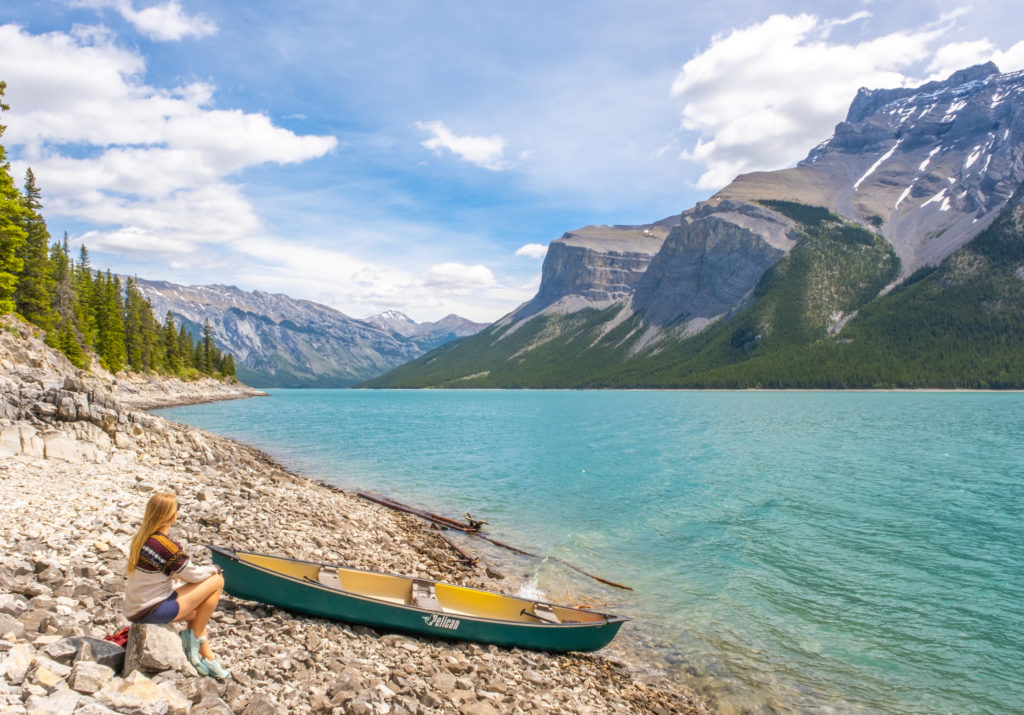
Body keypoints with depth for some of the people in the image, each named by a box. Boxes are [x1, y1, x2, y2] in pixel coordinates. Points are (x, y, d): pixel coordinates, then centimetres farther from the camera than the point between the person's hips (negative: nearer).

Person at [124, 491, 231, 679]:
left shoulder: (141, 536, 5)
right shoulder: (167, 546, -23)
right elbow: (193, 575, -11)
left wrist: (205, 571, 9)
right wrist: (213, 569, 9)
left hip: (134, 610, 10)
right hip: (152, 612, -9)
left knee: (196, 612, 30)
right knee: (217, 581, -6)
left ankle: (208, 658, 29)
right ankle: (194, 636, 6)